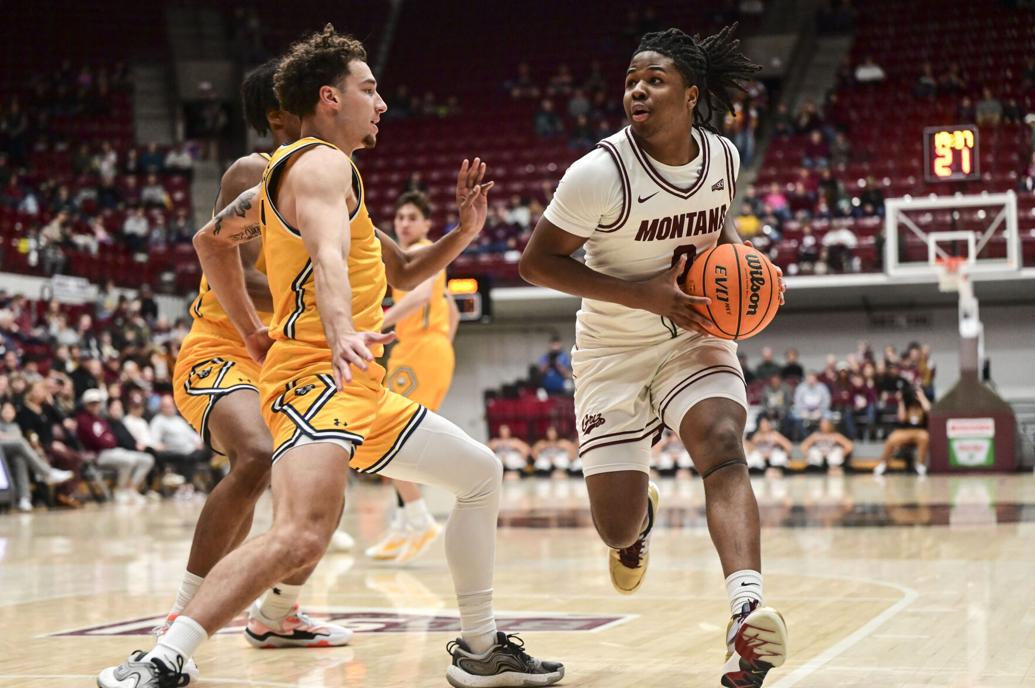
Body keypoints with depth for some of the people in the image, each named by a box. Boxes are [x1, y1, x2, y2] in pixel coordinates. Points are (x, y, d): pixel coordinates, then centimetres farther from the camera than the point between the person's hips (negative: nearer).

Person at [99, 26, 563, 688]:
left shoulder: (289, 171, 23)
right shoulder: (324, 163, -8)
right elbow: (329, 255, -29)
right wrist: (342, 333, -46)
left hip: (360, 391, 11)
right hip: (317, 377, -11)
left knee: (482, 474, 20)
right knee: (303, 535, -32)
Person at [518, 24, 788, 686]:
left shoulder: (723, 157, -4)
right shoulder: (601, 171, -20)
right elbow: (536, 262, -16)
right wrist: (643, 294, -23)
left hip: (695, 334, 2)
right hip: (614, 349, -2)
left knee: (724, 449, -28)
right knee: (617, 530, -1)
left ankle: (747, 613, -40)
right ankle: (641, 512, 39)